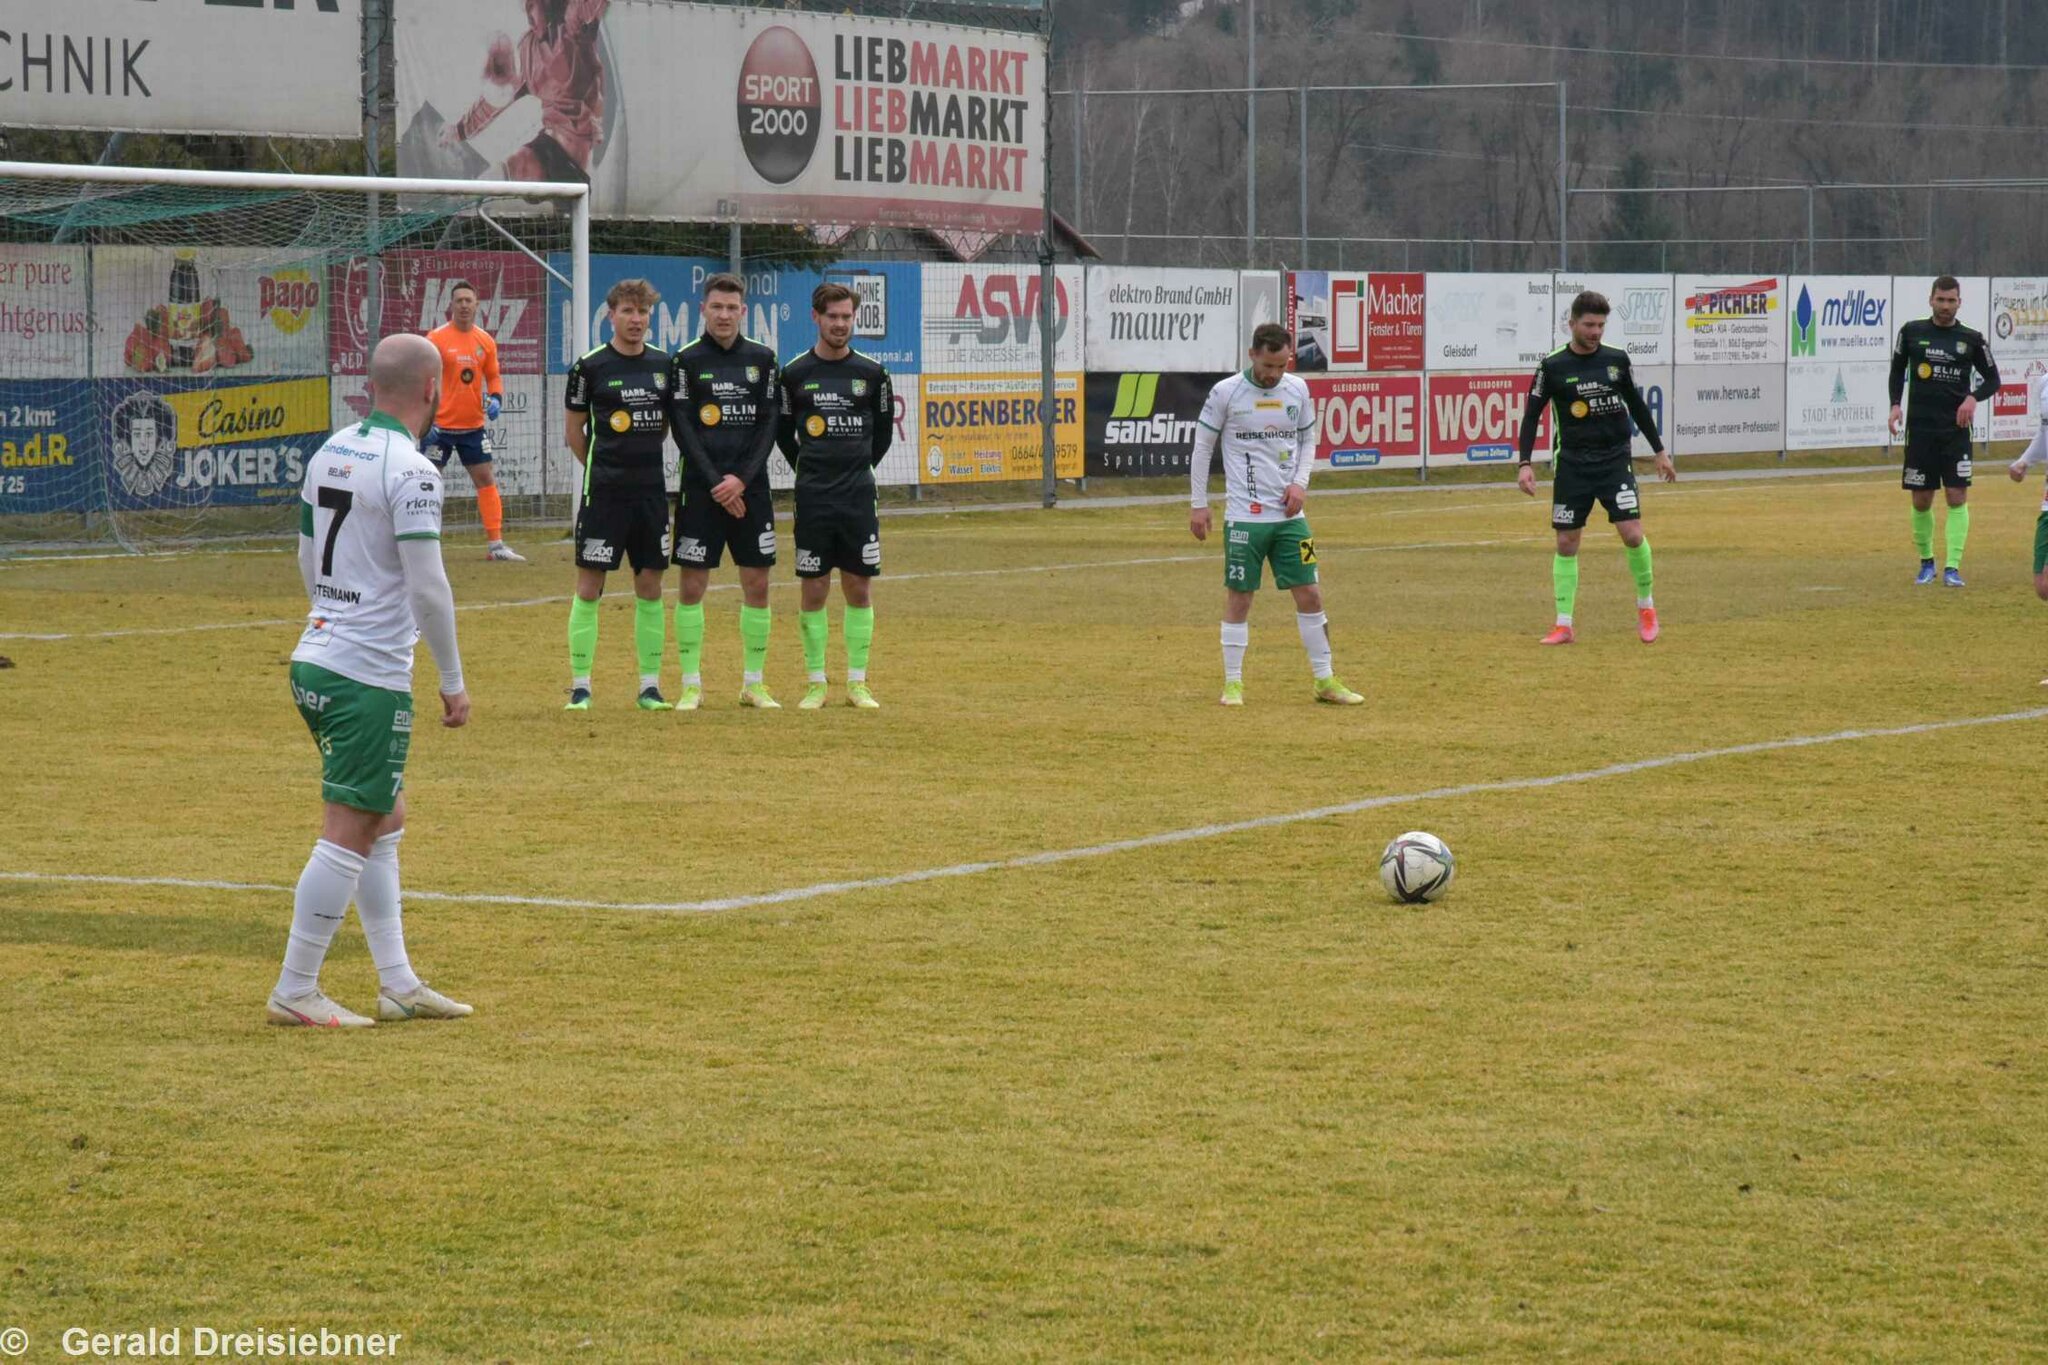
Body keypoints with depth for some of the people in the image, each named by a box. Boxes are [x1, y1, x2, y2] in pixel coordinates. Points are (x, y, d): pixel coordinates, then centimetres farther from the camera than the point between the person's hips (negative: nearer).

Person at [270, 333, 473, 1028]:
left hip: (314, 661, 9)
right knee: (349, 833, -4)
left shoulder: (330, 453, 10)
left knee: (385, 818, 16)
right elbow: (427, 588, -18)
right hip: (369, 677, -9)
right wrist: (453, 679, -9)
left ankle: (398, 983, 19)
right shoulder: (410, 470, -15)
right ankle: (295, 990, -2)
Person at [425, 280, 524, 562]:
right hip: (441, 425, -4)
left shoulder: (485, 341, 5)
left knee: (486, 479, 6)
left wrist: (496, 399, -7)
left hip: (474, 425, 4)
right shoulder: (436, 338, -7)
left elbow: (493, 377, 15)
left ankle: (496, 544, 12)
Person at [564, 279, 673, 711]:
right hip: (604, 493, -4)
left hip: (651, 491, 4)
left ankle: (650, 686, 12)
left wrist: (644, 457, 13)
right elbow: (575, 429, 3)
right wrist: (601, 469, 7)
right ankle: (580, 686, 2)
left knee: (650, 586, 6)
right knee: (589, 585, -3)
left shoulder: (664, 365, 5)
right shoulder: (591, 366, -6)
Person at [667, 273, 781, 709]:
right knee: (691, 584, -3)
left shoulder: (762, 358, 8)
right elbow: (682, 428, -5)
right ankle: (691, 684, 5)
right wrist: (715, 484, -12)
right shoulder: (687, 360, 0)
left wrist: (742, 479, -8)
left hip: (751, 487, 3)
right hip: (701, 488, -2)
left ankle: (754, 683, 12)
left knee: (757, 584, 3)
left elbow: (769, 423, 4)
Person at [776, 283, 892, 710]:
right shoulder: (795, 373, 1)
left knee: (860, 588, 3)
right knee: (813, 589, 1)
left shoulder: (872, 373, 3)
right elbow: (783, 432, 11)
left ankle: (857, 683, 10)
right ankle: (815, 683, 8)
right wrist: (812, 470, 10)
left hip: (859, 498, 1)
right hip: (813, 498, -1)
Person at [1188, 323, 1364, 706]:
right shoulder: (1226, 393, -7)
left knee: (1309, 594, 3)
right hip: (1244, 515, -3)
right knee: (1238, 598, 0)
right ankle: (1233, 683, 9)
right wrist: (1198, 504, -1)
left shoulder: (1298, 390, 4)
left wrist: (1300, 482, 0)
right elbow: (1202, 446, 0)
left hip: (1289, 515, 3)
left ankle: (1326, 680, 12)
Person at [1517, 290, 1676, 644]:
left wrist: (1660, 450, 16)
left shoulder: (1617, 359, 2)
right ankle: (1564, 625, 7)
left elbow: (1637, 406, 14)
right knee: (1566, 542, 0)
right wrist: (1525, 463, -9)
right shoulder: (1553, 367, -4)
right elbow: (1532, 415, 0)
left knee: (1632, 532, -12)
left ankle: (1646, 605, 10)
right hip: (1572, 465, 0)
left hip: (1615, 459, 0)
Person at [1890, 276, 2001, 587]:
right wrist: (1895, 404, 1)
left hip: (1956, 428, -1)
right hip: (1920, 427, 1)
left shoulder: (1971, 338, 2)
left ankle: (1953, 568, -6)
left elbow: (1992, 379, 9)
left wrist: (1973, 398, -10)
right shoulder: (1912, 332, 3)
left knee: (1957, 496, -8)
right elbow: (1897, 369, 15)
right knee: (1921, 500, 3)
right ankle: (1926, 562, 21)